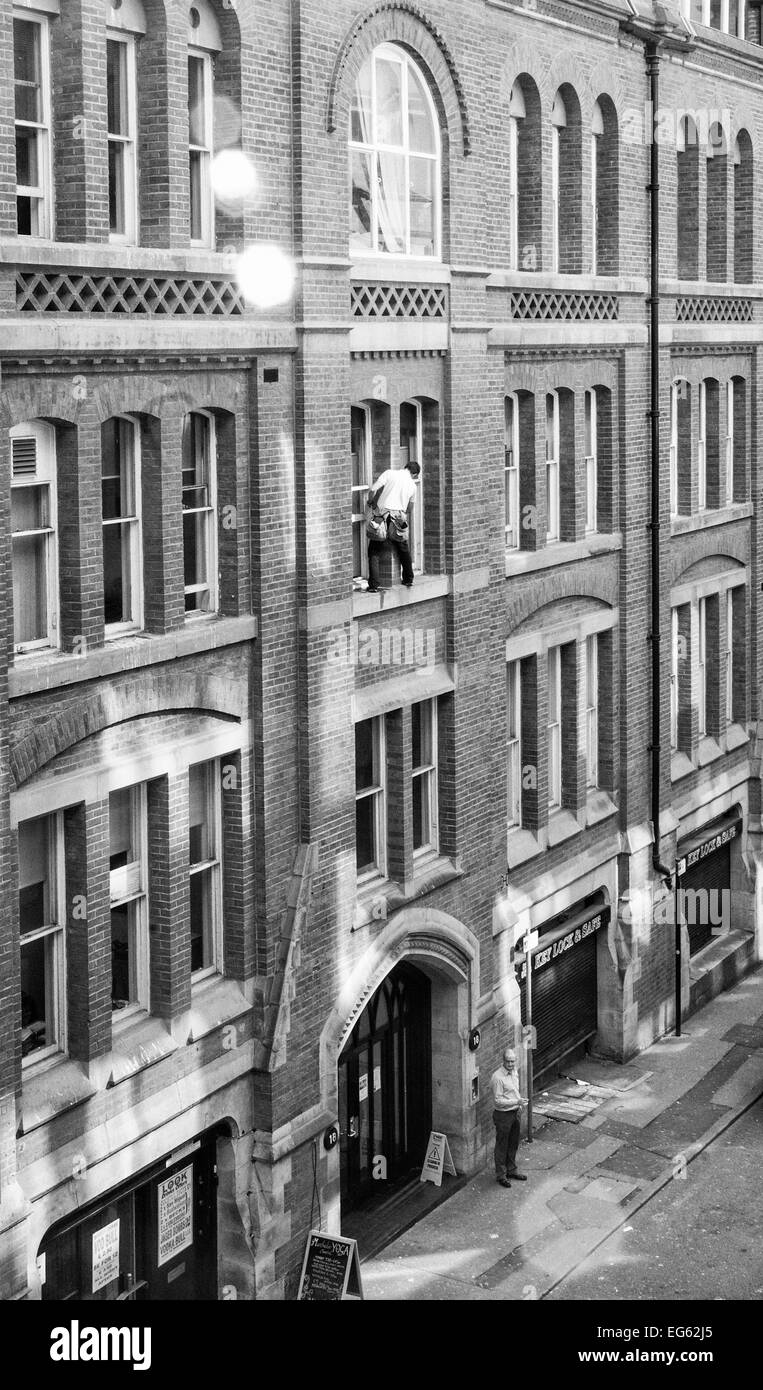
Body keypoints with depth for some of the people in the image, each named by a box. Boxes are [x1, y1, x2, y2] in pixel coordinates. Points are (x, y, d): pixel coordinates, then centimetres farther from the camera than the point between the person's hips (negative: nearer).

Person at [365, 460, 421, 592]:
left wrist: (370, 502, 14)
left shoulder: (390, 473, 1)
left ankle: (374, 585, -3)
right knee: (404, 550, 24)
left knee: (374, 552, 4)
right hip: (399, 519, 2)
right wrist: (409, 527, 34)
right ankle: (408, 579, 36)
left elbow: (373, 490, -6)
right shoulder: (412, 485, 11)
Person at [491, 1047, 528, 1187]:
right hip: (503, 1115, -8)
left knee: (513, 1144, 21)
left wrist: (519, 1105, 4)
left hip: (514, 1113, 8)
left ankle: (512, 1170, 37)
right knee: (502, 1146, 6)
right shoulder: (498, 1077, -24)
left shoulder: (514, 1072, 2)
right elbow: (498, 1100, -23)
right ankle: (501, 1175, 19)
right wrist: (516, 1102, -28)